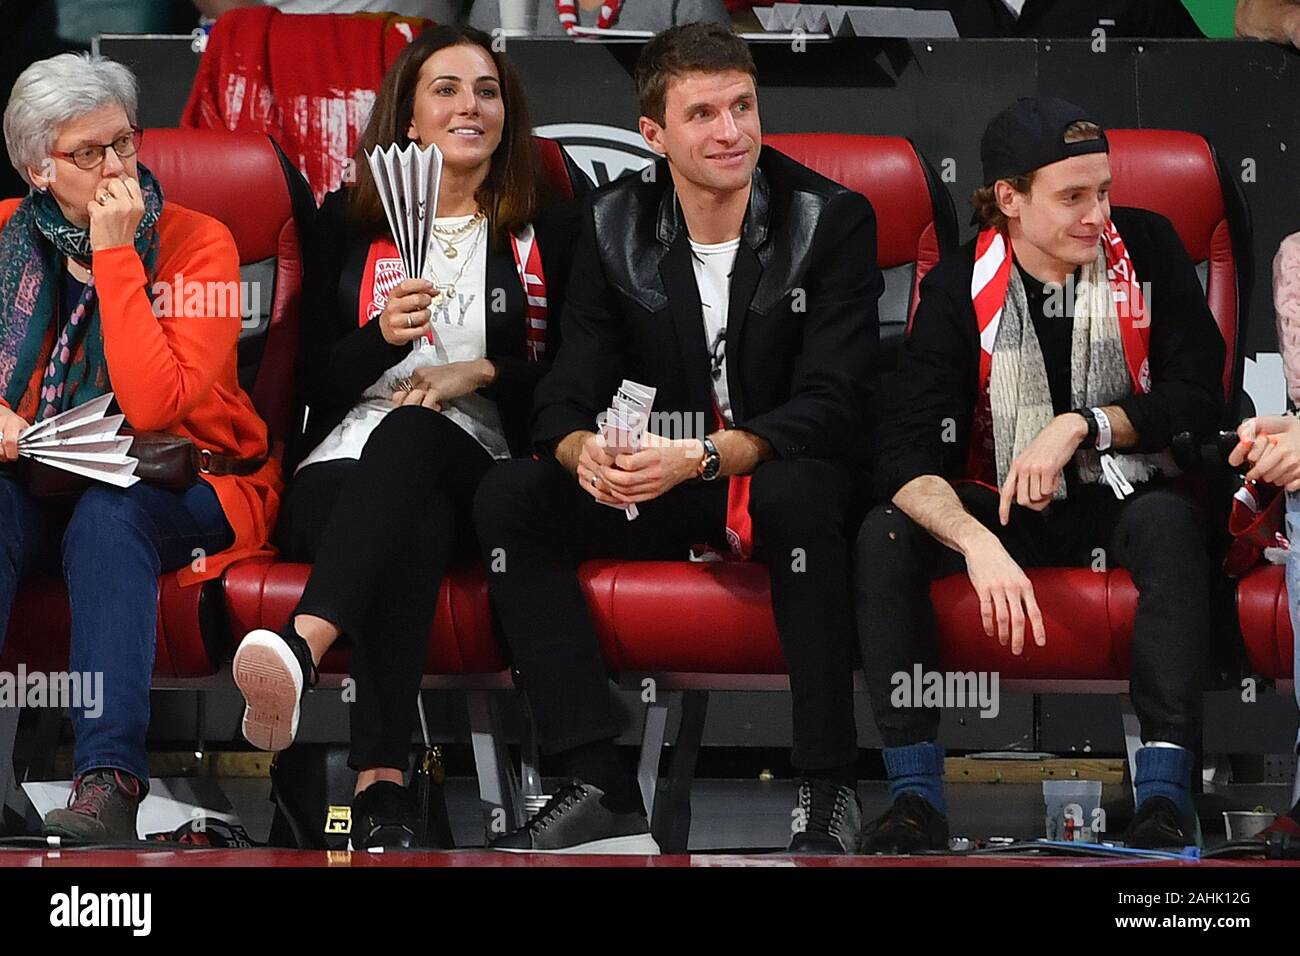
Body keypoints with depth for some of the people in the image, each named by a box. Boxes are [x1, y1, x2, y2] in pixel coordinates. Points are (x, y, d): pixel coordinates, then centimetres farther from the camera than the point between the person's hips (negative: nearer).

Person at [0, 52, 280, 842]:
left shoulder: (197, 245, -9)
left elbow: (154, 407, -22)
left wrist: (114, 254, -21)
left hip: (178, 486, -3)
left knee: (107, 517, -36)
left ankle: (110, 778, -44)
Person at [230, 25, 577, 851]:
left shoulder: (546, 235, 18)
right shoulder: (348, 223, 19)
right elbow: (312, 380, 11)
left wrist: (481, 372, -5)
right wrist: (383, 337, -10)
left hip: (476, 469, -1)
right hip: (345, 464, 1)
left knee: (409, 434, -41)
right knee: (412, 524, -41)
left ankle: (304, 646, -69)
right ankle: (382, 783, -61)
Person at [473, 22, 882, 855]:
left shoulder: (831, 221, -10)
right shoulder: (616, 226, 0)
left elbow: (830, 407, -18)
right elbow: (569, 395, -4)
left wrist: (702, 456, -36)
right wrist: (584, 451, -31)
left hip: (781, 478, -4)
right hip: (662, 495, 4)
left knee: (799, 491, -39)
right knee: (507, 498, -19)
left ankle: (831, 792, -31)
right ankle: (602, 792, -25)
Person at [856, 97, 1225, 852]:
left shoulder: (1147, 247, -8)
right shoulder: (961, 286, -11)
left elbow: (1199, 394, -7)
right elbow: (908, 453, -19)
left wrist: (1081, 425, -22)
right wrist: (979, 544, -38)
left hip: (1121, 497, -1)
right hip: (1006, 506, 1)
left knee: (1171, 521, -35)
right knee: (885, 536, -26)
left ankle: (1166, 795, -39)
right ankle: (917, 795, -26)